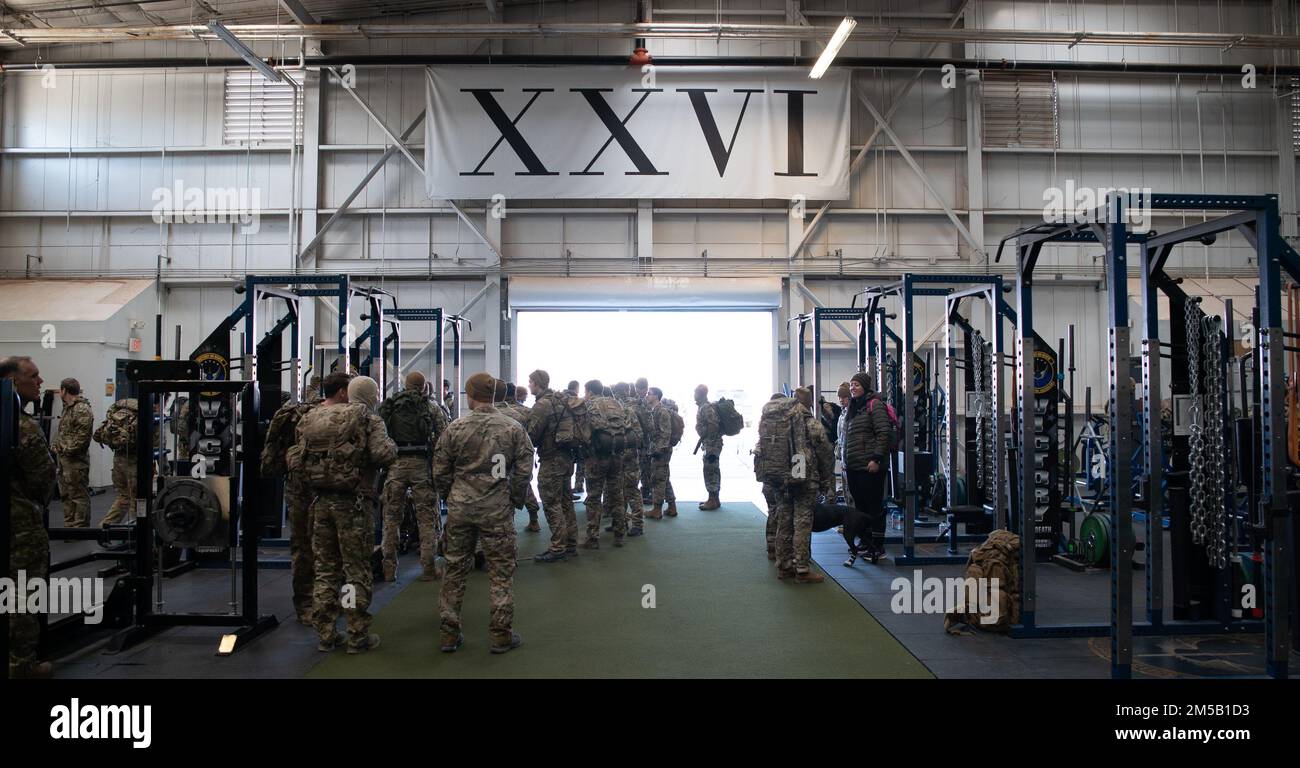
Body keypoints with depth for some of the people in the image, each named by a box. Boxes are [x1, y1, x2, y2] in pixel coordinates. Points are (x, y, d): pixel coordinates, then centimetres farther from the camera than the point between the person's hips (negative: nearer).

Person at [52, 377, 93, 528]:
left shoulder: (82, 410, -16)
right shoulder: (67, 408, 16)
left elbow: (82, 437, -21)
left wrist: (67, 450, -16)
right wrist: (57, 446, 10)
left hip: (76, 460, -11)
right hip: (64, 459, 11)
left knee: (78, 494, -5)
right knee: (66, 494, 16)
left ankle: (80, 527, 0)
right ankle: (69, 525, 25)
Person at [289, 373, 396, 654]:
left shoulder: (309, 420, 9)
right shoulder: (368, 420, -7)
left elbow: (295, 461, 5)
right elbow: (382, 454, -21)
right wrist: (392, 446, 0)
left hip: (321, 502, 5)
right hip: (353, 503, -5)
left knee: (325, 570, 14)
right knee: (357, 570, 5)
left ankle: (326, 635, 20)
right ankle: (358, 636, 10)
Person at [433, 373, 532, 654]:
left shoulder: (455, 428, -4)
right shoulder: (513, 428, -4)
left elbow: (440, 471, 0)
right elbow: (524, 471, -4)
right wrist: (515, 500, 9)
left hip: (460, 508, 1)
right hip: (497, 510, -1)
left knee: (455, 569, 12)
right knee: (501, 571, 8)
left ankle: (449, 633, 20)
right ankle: (502, 634, 13)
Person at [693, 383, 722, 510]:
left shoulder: (707, 408, -16)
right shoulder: (703, 407, 15)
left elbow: (713, 428, -23)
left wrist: (711, 449, -25)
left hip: (712, 445, -10)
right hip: (709, 444, 10)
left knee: (710, 471, -7)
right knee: (713, 471, 13)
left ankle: (713, 501, -3)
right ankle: (714, 499, 19)